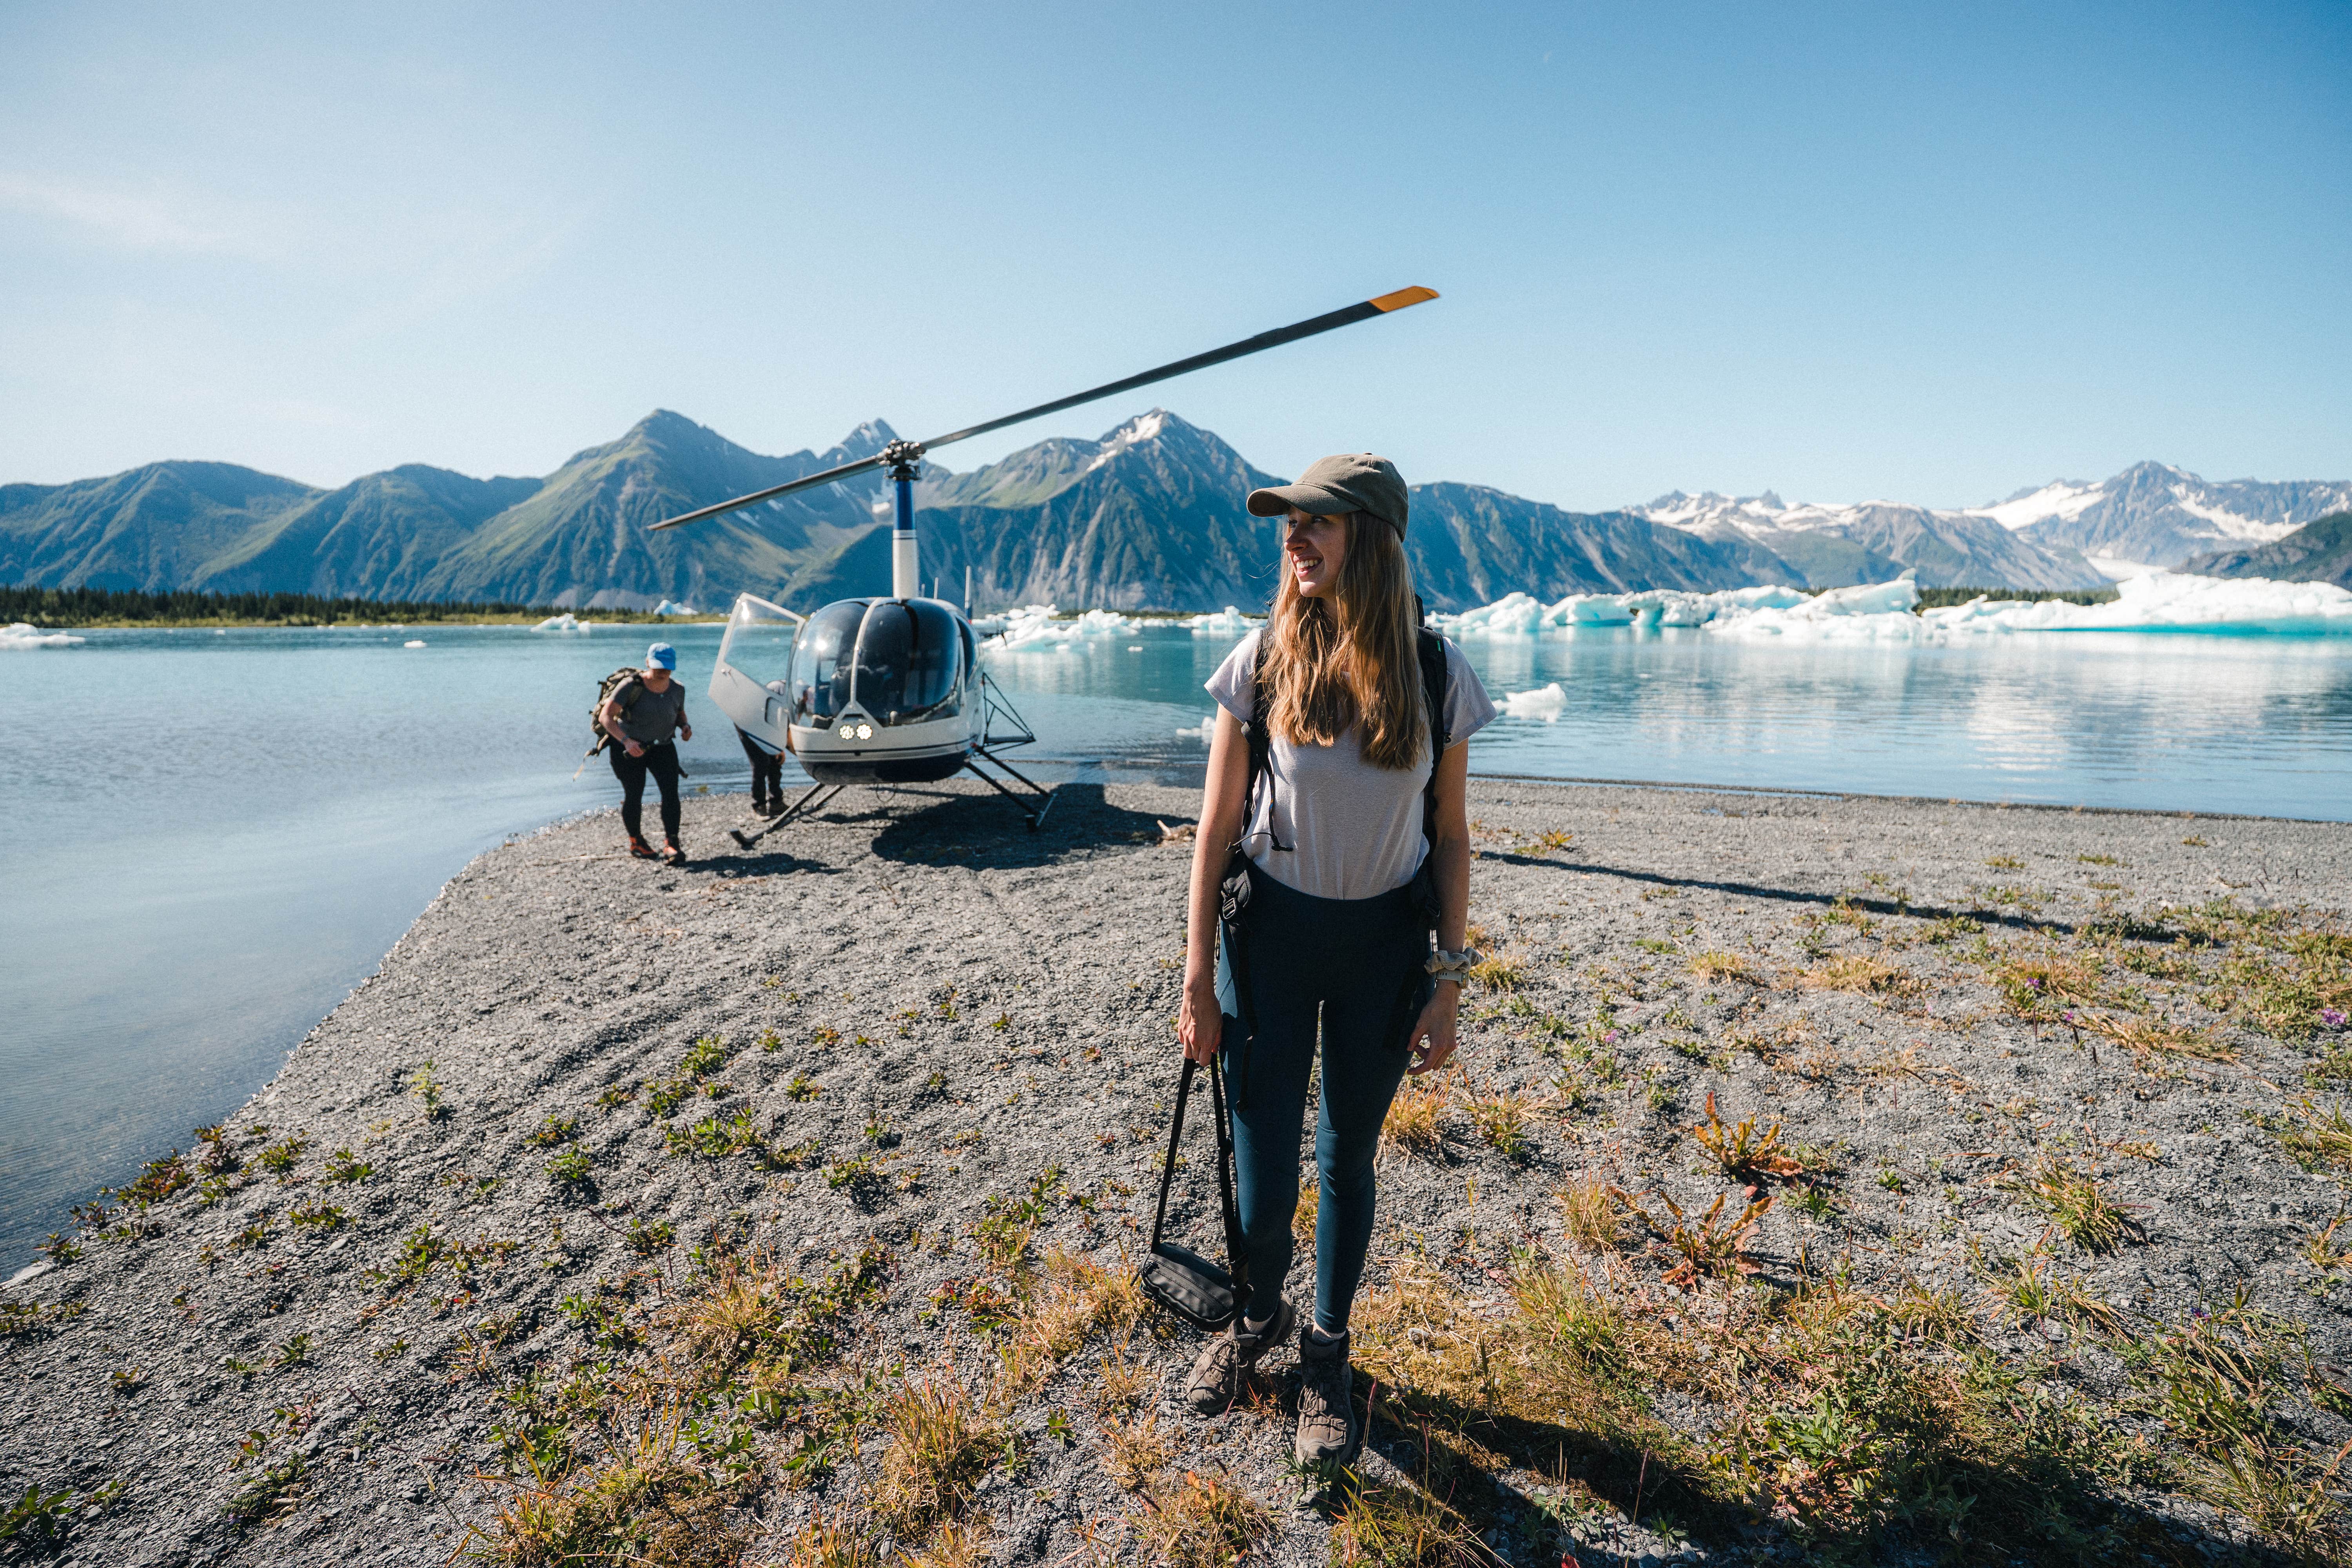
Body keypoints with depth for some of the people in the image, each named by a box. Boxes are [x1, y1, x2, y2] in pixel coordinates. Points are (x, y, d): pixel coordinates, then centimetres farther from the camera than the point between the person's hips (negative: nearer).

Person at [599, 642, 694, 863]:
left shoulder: (677, 690, -3)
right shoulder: (631, 686, -19)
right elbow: (605, 716, -24)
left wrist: (685, 726, -8)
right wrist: (626, 741, -38)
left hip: (662, 747, 3)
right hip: (629, 747, -3)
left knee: (671, 791, -14)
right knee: (633, 795, 0)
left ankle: (671, 845, -15)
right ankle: (636, 842, 23)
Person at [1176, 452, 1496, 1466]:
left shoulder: (1436, 675, -7)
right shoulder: (1263, 661, -10)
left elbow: (1449, 838, 0)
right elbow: (1217, 827, -6)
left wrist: (1448, 982, -1)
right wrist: (1197, 982, -5)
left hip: (1386, 939, 1)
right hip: (1273, 931, -1)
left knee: (1348, 1156, 15)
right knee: (1264, 1180, 5)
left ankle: (1326, 1354, 41)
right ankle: (1259, 1317, 40)